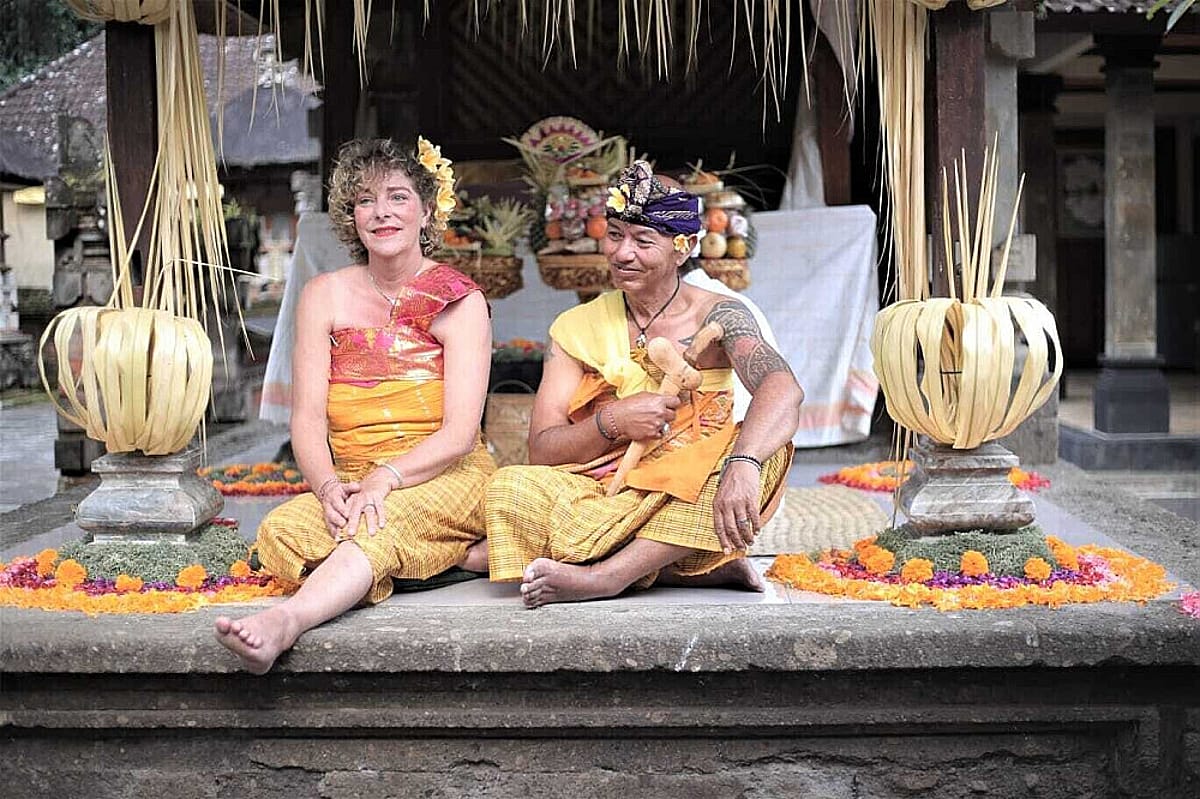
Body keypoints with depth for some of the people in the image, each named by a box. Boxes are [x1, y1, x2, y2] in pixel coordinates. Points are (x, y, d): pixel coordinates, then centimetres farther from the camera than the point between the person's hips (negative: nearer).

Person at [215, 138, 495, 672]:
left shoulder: (459, 302, 0)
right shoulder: (325, 296, 8)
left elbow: (459, 434, -10)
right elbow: (307, 418, 0)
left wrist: (384, 479, -27)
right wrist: (328, 485, -22)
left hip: (446, 477, -4)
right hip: (352, 482, 4)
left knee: (384, 525, -37)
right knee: (280, 532, -28)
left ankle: (285, 621, -61)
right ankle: (464, 556, -24)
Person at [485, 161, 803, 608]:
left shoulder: (715, 316, -1)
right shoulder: (576, 329, 7)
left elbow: (783, 388, -22)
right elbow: (541, 451, 1)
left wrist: (742, 464, -42)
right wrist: (612, 421, -19)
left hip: (687, 508, -1)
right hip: (600, 499, 2)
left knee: (766, 453, -29)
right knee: (509, 489, -27)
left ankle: (606, 575, -33)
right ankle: (709, 571, -24)